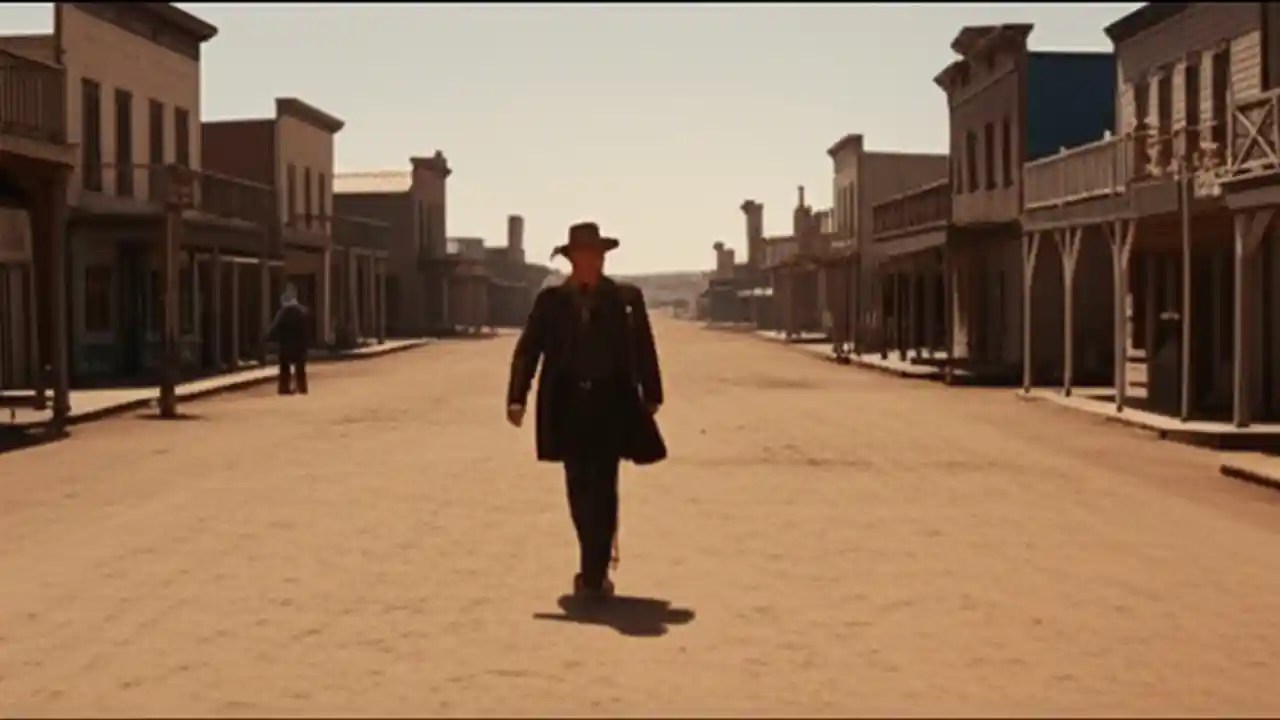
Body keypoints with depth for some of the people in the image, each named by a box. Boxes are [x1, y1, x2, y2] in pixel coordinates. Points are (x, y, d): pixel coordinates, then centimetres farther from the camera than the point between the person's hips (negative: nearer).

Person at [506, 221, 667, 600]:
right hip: (568, 405, 2)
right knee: (579, 489, 11)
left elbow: (644, 349, 5)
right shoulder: (551, 300, 2)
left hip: (611, 404, -1)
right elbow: (527, 350, -2)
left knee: (602, 488, -5)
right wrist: (517, 397, -12)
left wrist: (651, 396, 2)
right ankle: (595, 567, 28)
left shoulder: (626, 298, 2)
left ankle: (594, 574, -3)